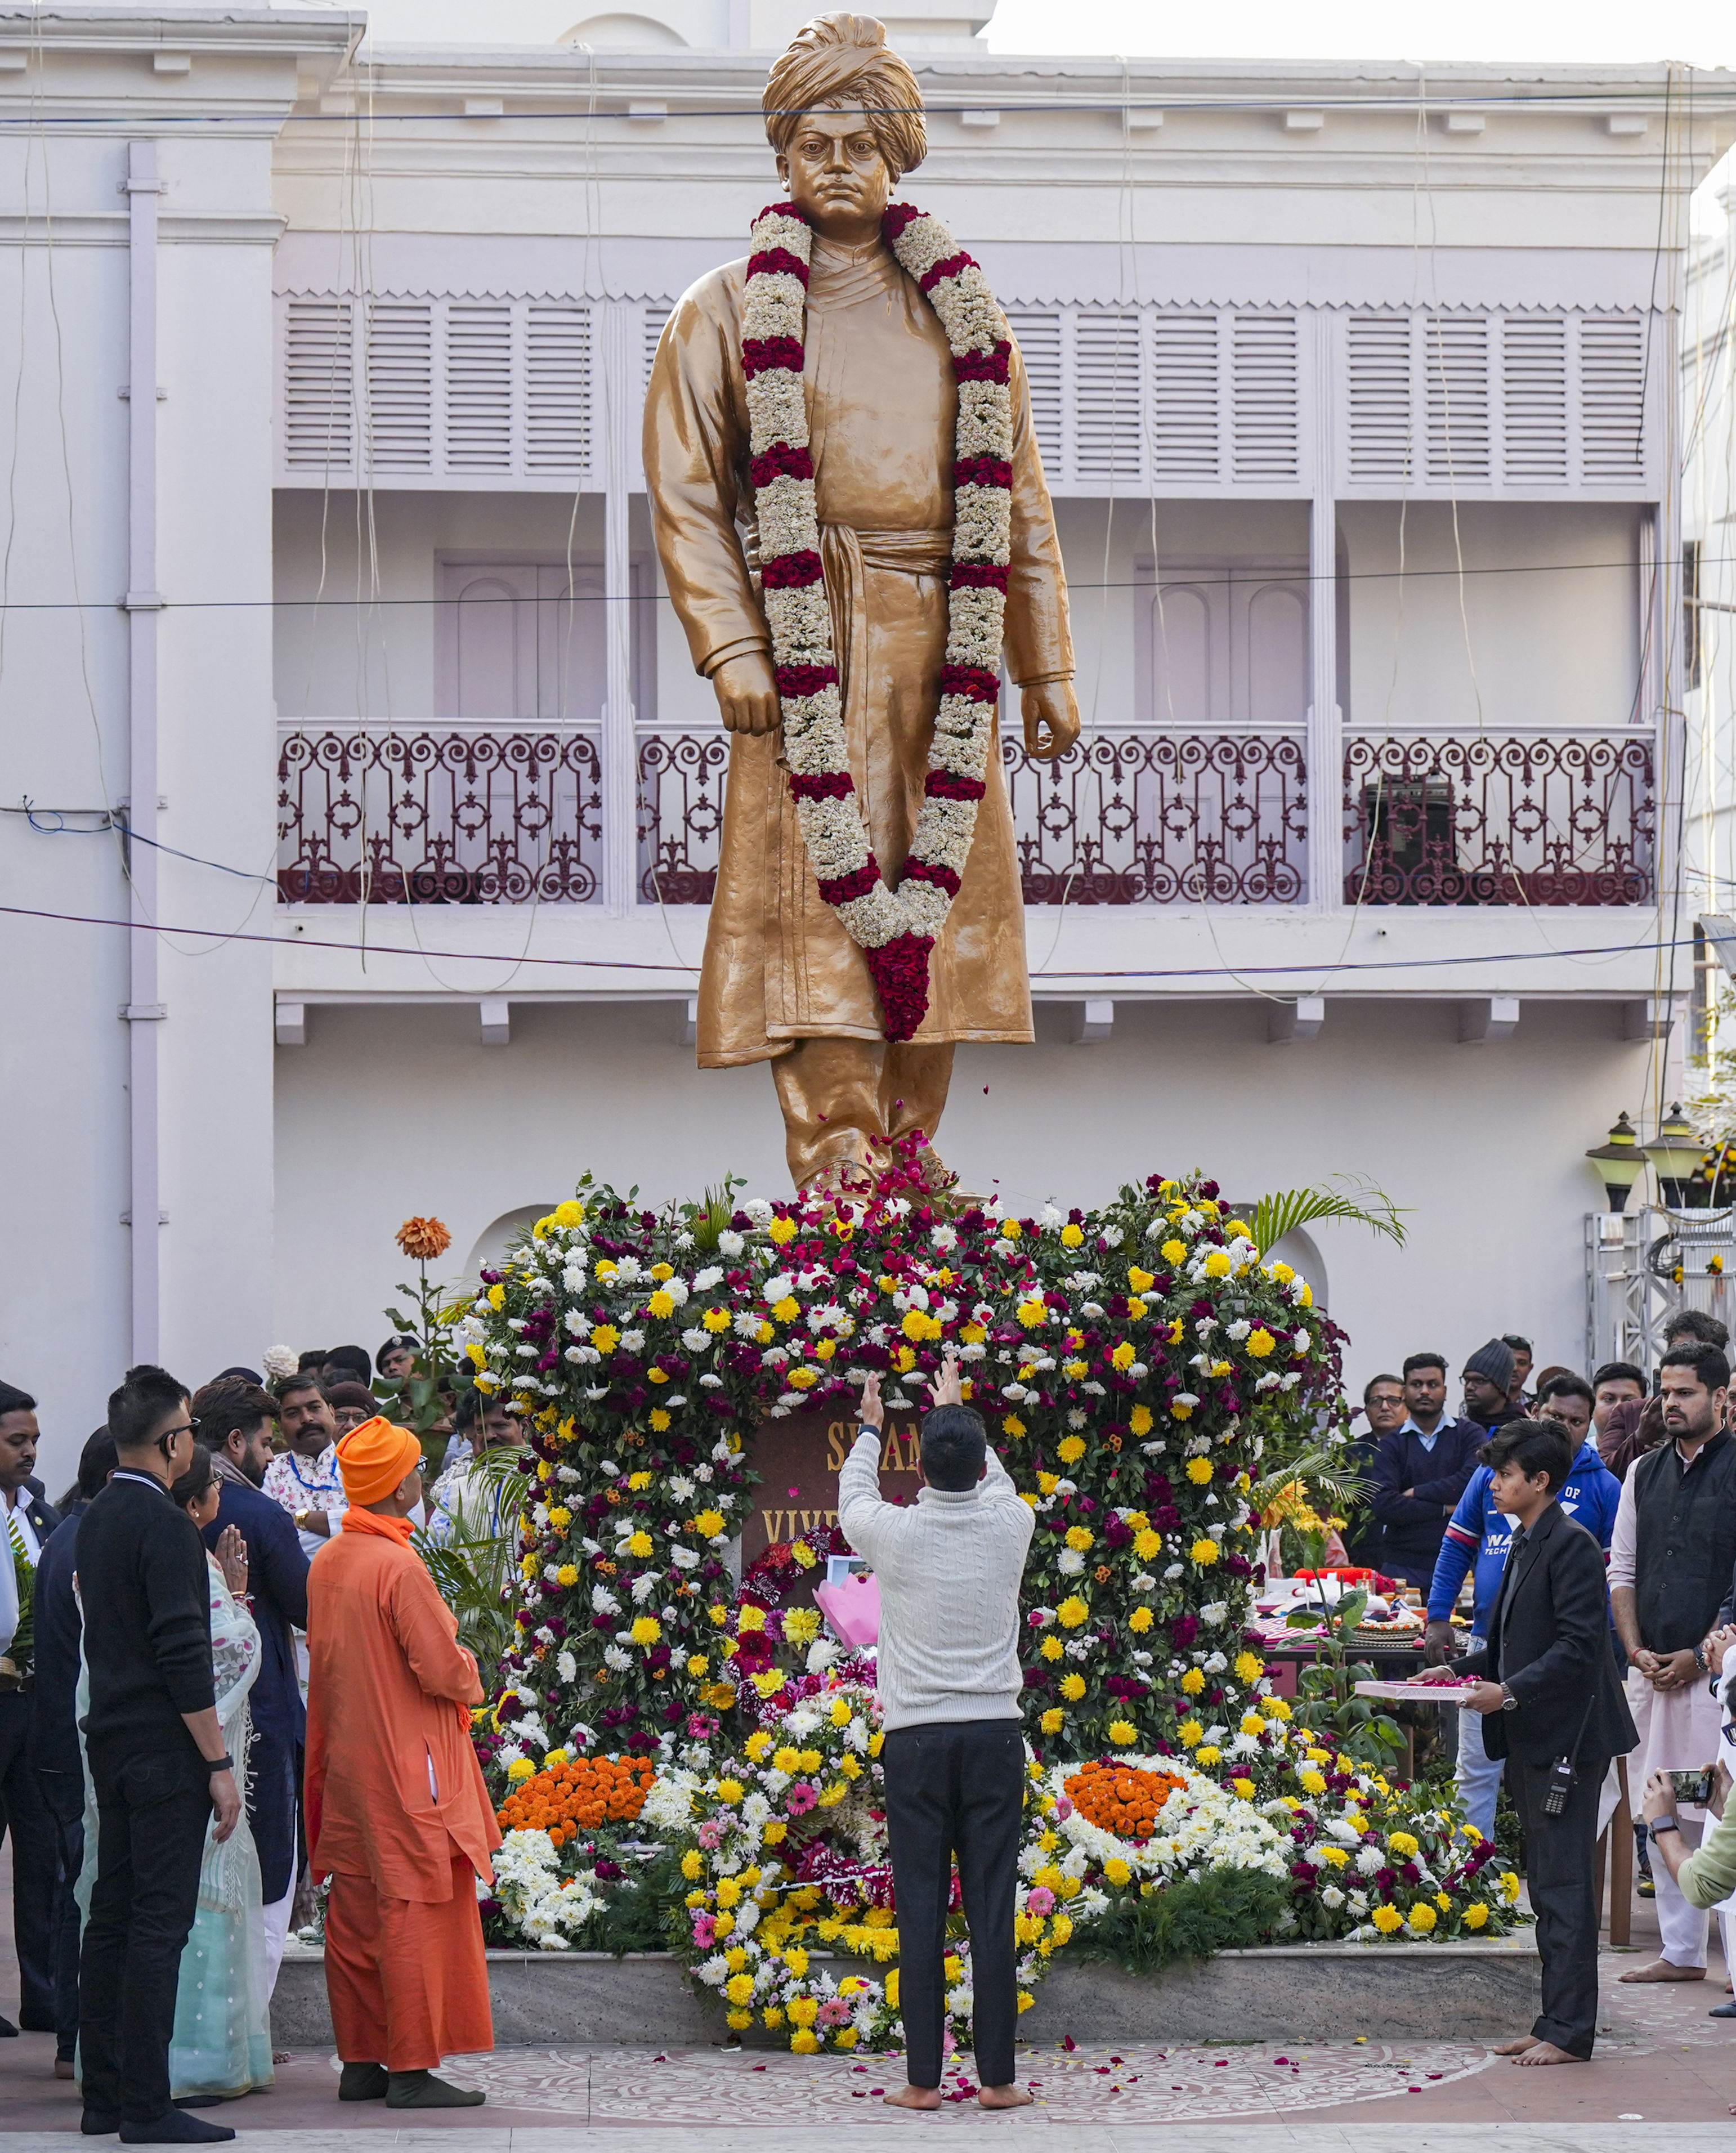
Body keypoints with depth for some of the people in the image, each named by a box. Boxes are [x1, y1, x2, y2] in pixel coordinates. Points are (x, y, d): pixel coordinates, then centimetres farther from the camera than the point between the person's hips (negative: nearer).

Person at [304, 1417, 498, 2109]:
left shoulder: (327, 1562, 7)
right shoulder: (398, 1567, -19)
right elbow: (444, 1670, -19)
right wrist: (468, 1672, 3)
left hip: (345, 1760, 8)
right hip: (406, 1763, -8)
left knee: (356, 1915, 11)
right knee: (417, 1912, -4)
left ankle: (359, 2062, 16)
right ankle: (412, 2069, -3)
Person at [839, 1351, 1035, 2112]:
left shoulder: (896, 1532, -5)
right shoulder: (1010, 1526, -1)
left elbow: (851, 1497, 19)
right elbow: (998, 1482, 24)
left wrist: (870, 1429, 38)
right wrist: (957, 1411, 40)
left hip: (915, 1736, -1)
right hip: (995, 1732, 1)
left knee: (920, 1907, 0)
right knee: (993, 1906, 1)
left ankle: (922, 2078, 0)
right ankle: (997, 2076, 2)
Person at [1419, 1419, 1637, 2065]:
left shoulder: (1572, 1547, -14)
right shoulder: (1525, 1546, 16)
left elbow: (1576, 1647, -19)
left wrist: (1512, 1692, -23)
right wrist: (1459, 1670, 11)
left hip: (1567, 1739, -10)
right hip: (1532, 1743, 10)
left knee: (1565, 1886, -7)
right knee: (1547, 1888, 13)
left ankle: (1569, 2032, -5)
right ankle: (1555, 2022, 19)